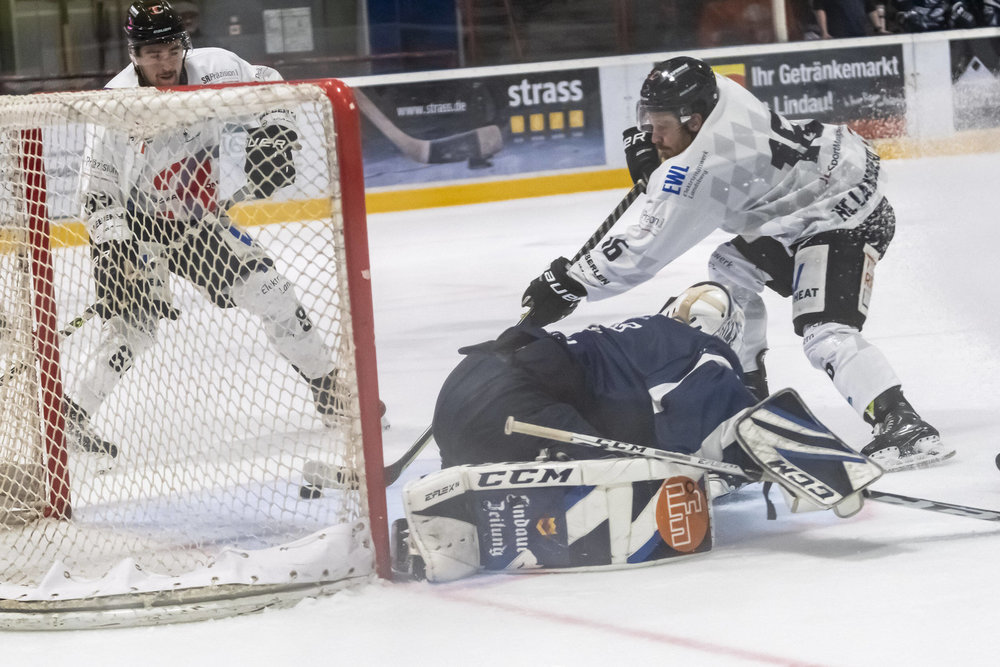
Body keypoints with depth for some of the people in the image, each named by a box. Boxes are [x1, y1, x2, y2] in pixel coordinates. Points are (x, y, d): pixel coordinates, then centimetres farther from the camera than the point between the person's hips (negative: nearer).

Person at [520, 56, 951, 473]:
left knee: (825, 333, -25)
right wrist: (645, 148, 6)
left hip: (848, 217, -12)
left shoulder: (703, 167, -27)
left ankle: (904, 428, -36)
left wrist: (571, 284, -17)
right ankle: (748, 392, 27)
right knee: (731, 268, 21)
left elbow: (646, 249, -23)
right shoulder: (716, 93, -2)